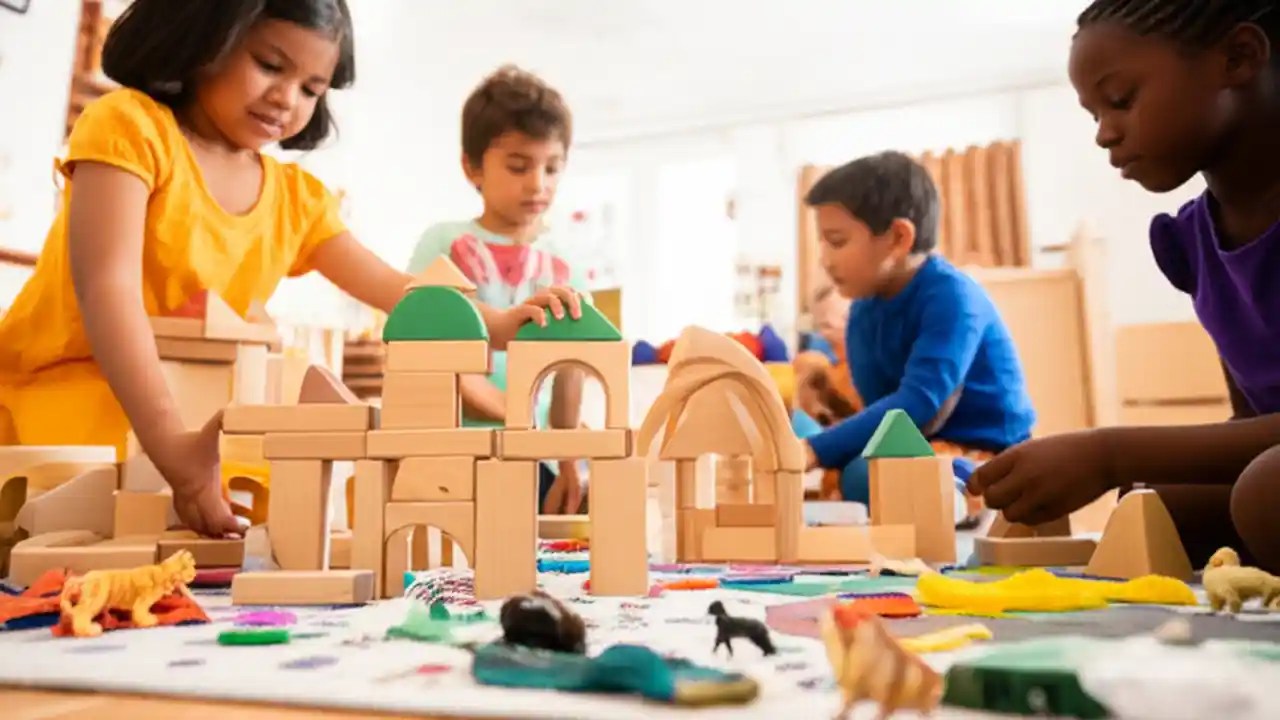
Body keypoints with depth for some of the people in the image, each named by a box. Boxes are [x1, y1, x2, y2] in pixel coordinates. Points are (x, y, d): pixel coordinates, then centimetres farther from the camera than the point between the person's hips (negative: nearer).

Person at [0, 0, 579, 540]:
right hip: (52, 413, -4)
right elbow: (106, 287, -22)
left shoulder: (297, 197, 9)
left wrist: (499, 324, -20)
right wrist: (169, 440, -36)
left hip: (201, 434, 5)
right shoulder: (129, 125, -8)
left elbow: (391, 288, 2)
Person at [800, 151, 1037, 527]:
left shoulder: (952, 297, -19)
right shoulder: (863, 312, 4)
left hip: (987, 459, -7)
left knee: (866, 477, -35)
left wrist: (815, 451, -35)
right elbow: (879, 406, -2)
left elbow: (919, 406, -29)